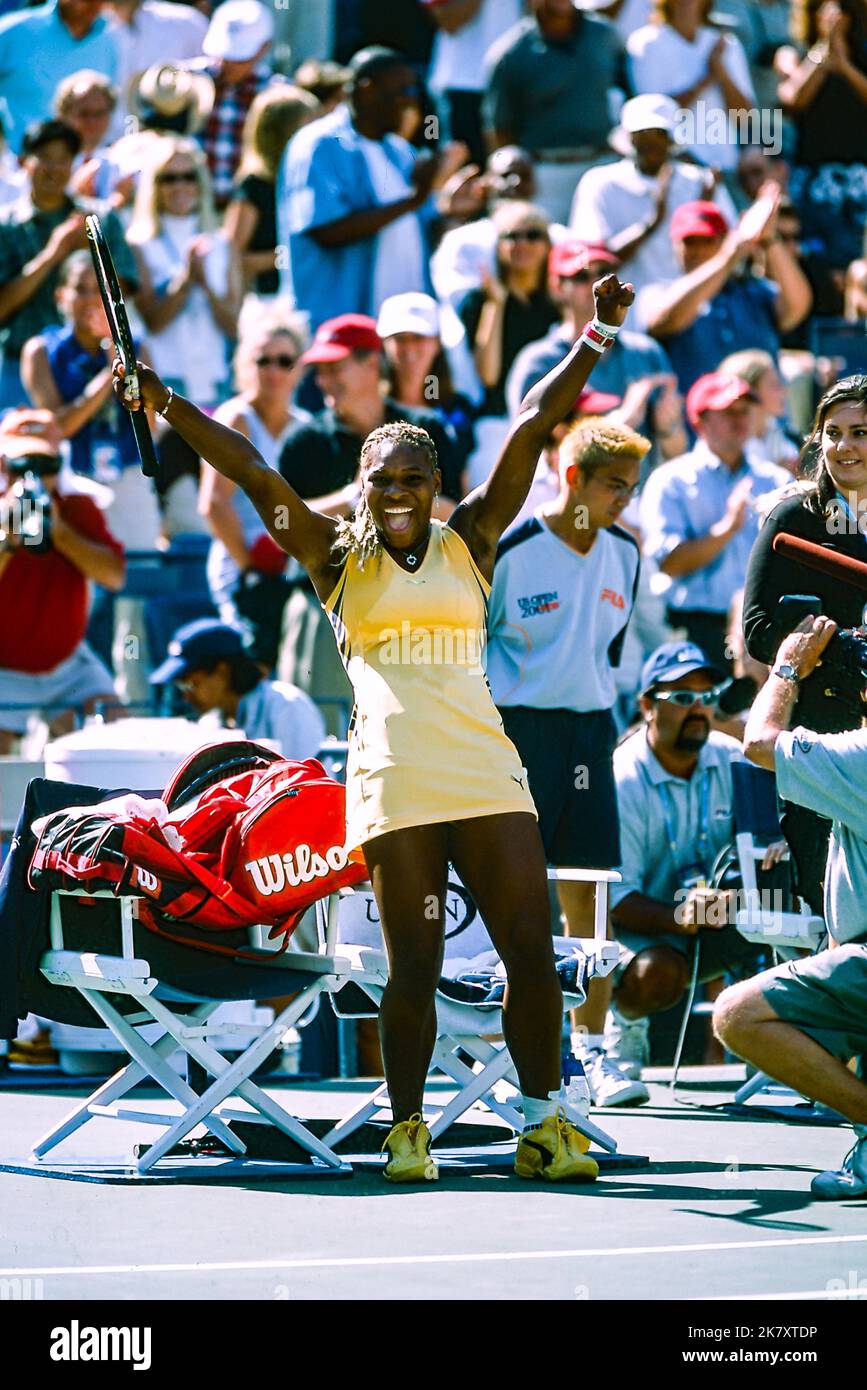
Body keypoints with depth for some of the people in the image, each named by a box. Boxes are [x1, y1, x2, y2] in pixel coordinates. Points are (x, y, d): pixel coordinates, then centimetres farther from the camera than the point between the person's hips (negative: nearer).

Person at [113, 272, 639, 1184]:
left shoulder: (468, 542, 12)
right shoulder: (339, 559, 10)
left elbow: (533, 427, 7)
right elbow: (255, 476, 1)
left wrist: (595, 337, 2)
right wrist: (169, 408, -8)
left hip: (486, 772, 2)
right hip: (392, 783, -2)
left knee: (530, 950, -3)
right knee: (414, 966, -2)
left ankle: (543, 1124, 5)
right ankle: (406, 1128, 11)